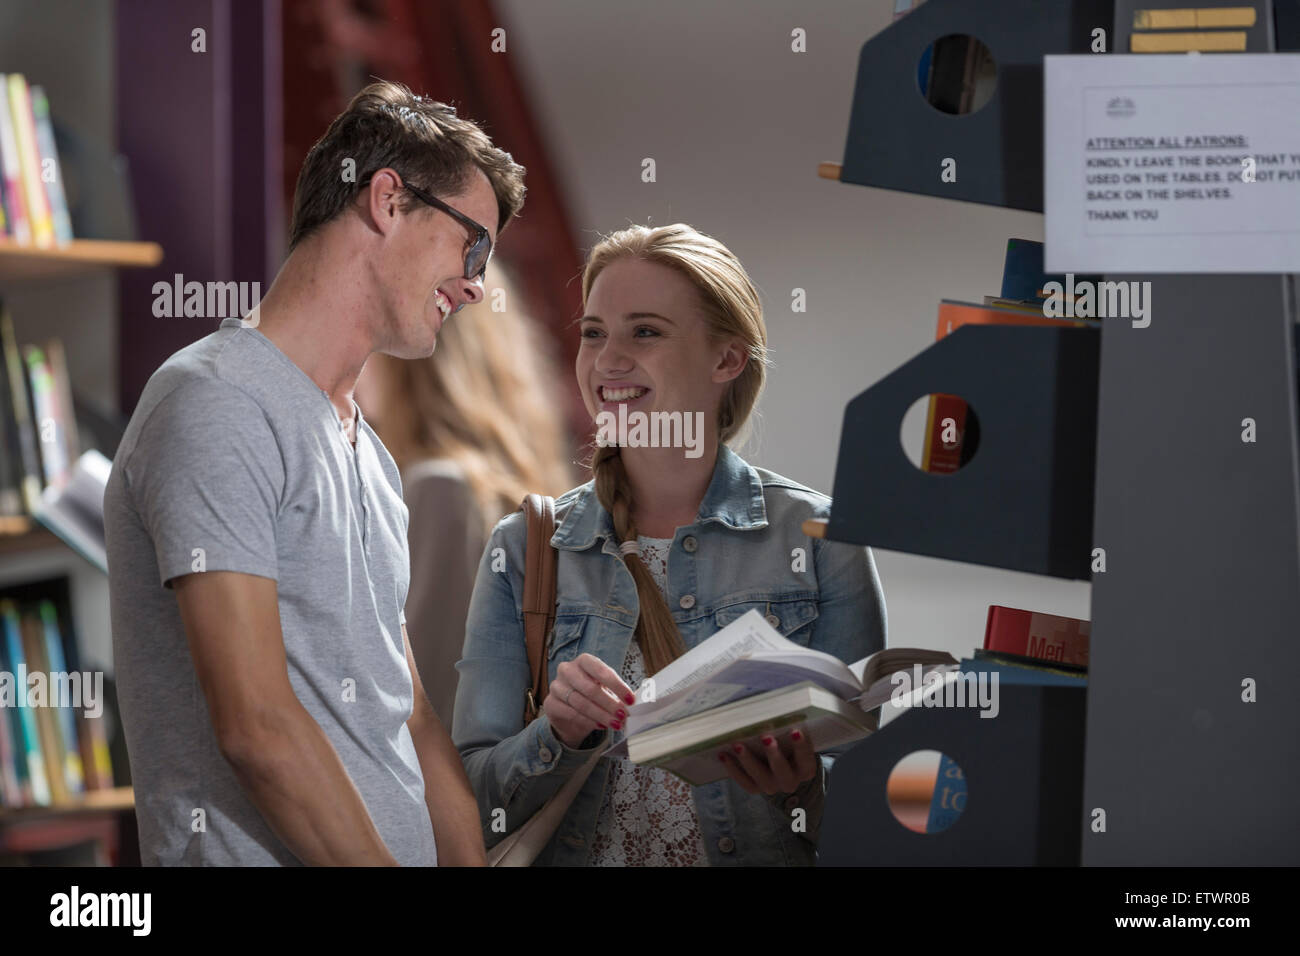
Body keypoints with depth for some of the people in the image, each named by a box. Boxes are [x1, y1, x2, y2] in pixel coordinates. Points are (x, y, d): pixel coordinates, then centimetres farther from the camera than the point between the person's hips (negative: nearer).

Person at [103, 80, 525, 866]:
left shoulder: (369, 453, 20)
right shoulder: (216, 404, -11)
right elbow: (257, 726, -18)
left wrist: (474, 862, 7)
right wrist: (382, 861, -16)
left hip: (405, 851, 8)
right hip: (257, 857, -8)